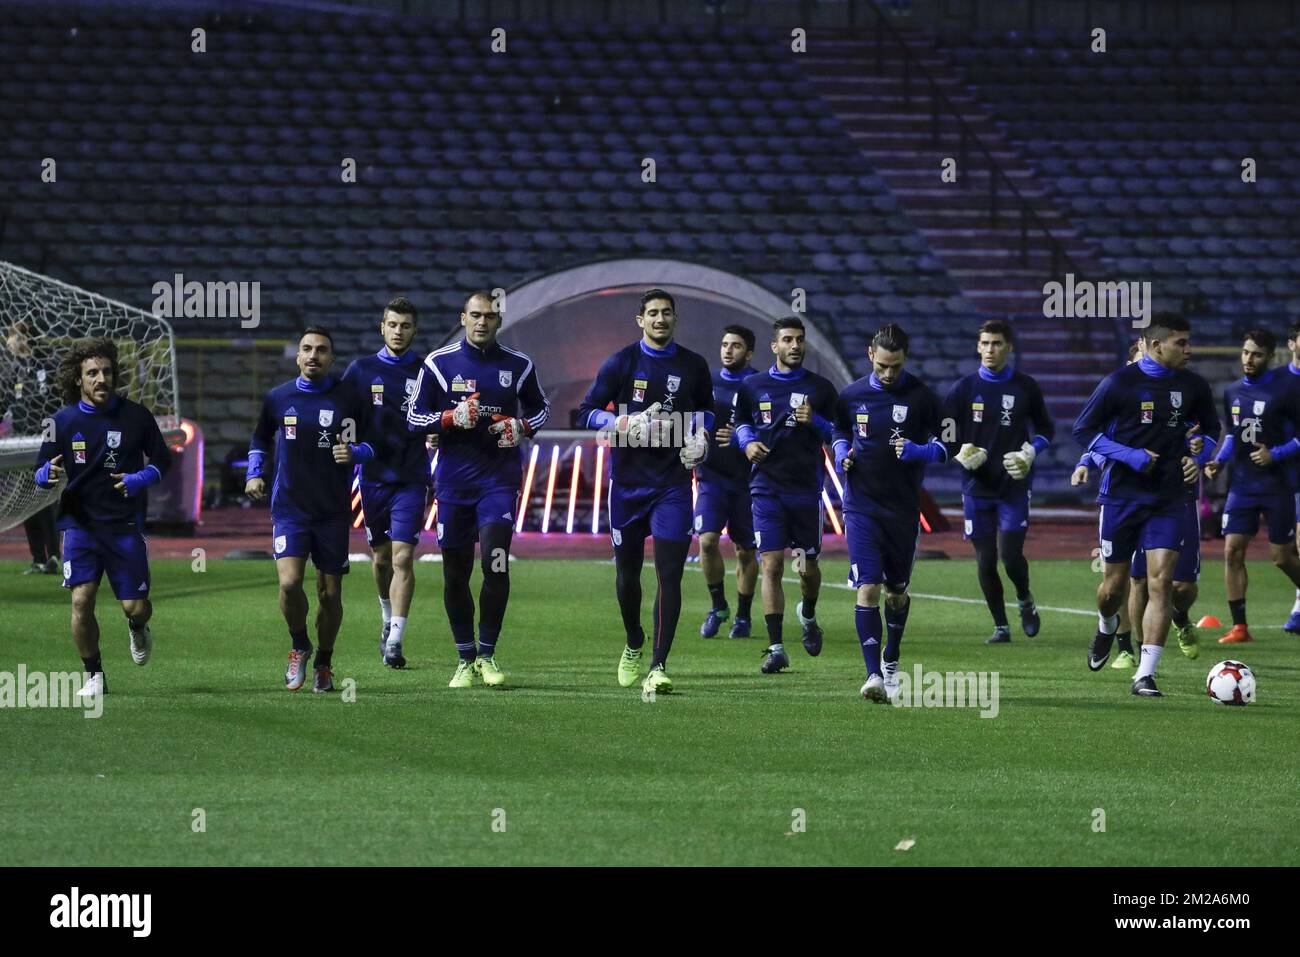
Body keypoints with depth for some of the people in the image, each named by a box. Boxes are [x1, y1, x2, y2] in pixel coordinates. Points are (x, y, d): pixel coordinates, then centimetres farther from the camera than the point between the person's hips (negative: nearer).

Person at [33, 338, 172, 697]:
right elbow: (41, 472, 5)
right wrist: (48, 474, -19)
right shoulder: (64, 420, -1)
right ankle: (94, 675, 4)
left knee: (136, 607, -1)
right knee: (81, 599, -15)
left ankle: (138, 629, 38)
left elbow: (162, 461, 8)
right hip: (80, 522, 0)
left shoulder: (136, 416, -2)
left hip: (125, 525, 0)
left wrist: (140, 479, -13)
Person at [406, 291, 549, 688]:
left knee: (495, 563, -15)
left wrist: (523, 427, -3)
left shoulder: (517, 366, 5)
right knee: (455, 573, 4)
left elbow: (540, 408, 19)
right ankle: (465, 659, 16)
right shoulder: (438, 363, 2)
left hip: (500, 478, -1)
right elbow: (415, 418, 4)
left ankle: (487, 655, -3)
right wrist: (451, 418, -14)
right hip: (454, 478, 1)